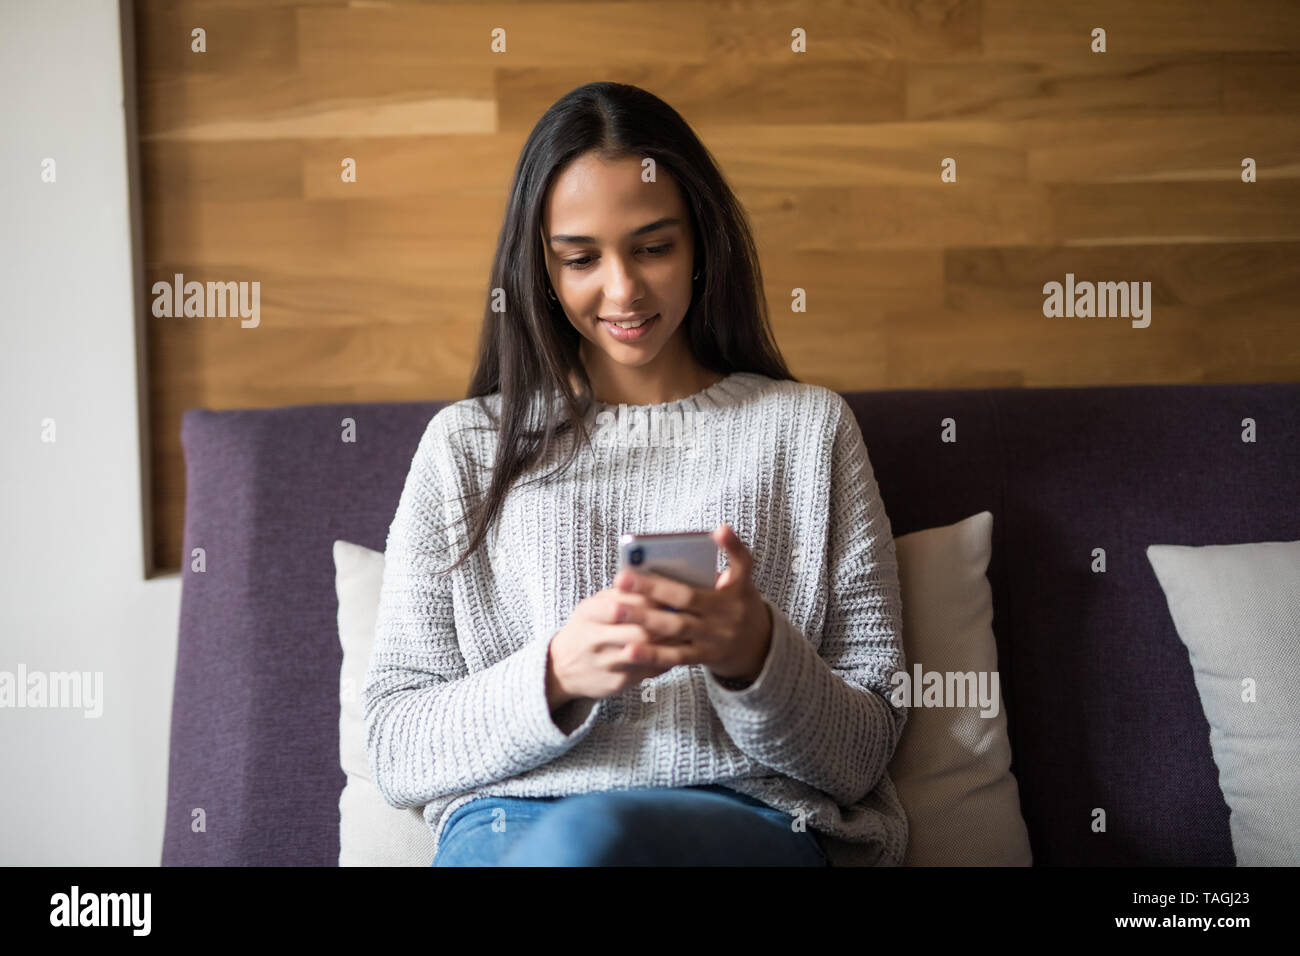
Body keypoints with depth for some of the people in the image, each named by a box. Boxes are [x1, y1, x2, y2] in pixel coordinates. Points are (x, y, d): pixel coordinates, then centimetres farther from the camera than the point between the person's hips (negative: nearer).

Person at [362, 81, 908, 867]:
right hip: (504, 822, 1)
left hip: (753, 822, -1)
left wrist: (755, 655, -14)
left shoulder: (808, 427, 13)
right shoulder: (466, 443, 14)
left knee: (583, 838, -36)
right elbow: (396, 750, 7)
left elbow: (862, 757, 8)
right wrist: (556, 673, -12)